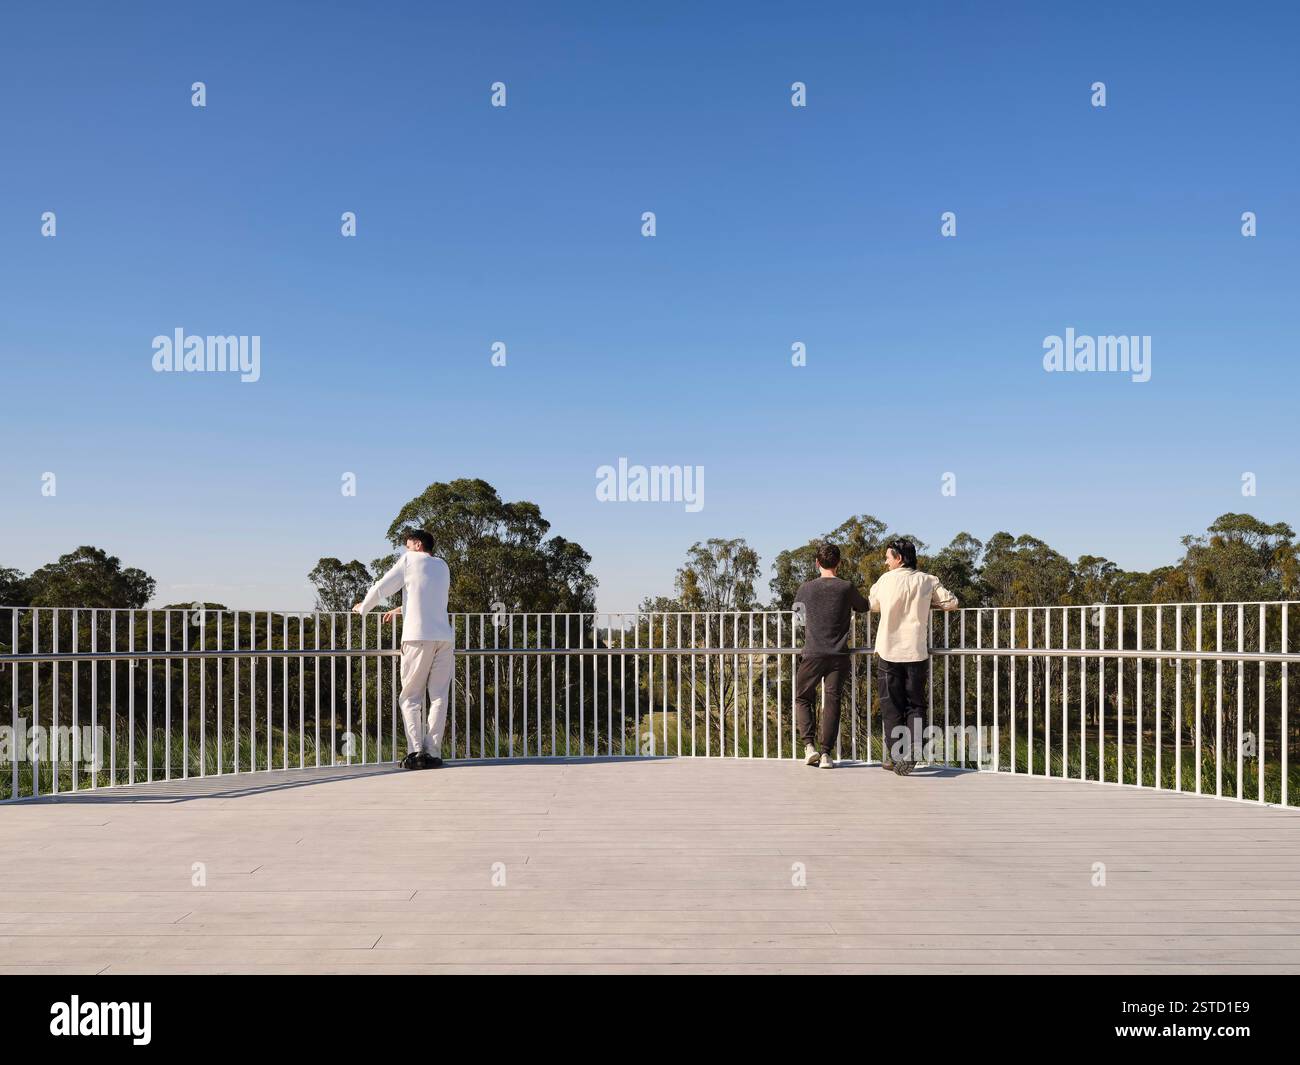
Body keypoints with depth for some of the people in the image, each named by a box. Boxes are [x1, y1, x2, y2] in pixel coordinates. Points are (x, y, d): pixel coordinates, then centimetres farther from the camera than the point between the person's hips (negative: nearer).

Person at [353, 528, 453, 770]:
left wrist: (363, 607, 25)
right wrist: (401, 610, 41)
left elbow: (382, 587, 8)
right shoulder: (443, 566, 22)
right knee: (439, 697, 4)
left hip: (418, 637, -4)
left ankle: (415, 751, -8)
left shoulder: (410, 560, 6)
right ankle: (433, 753, 0)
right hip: (444, 638, 4)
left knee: (411, 697, 2)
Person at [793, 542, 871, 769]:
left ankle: (809, 745, -1)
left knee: (802, 698, 13)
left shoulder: (806, 588, 0)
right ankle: (825, 753, -3)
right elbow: (865, 607, 17)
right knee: (832, 701, 2)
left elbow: (796, 608, 20)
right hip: (839, 656, 0)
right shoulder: (846, 588, -1)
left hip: (812, 654, 0)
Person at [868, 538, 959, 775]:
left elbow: (872, 605, 14)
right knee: (914, 705, 8)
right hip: (916, 653, 1)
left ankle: (894, 754, 9)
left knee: (891, 706, 9)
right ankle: (911, 754, -6)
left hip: (888, 652, -1)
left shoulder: (885, 580, -1)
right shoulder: (927, 581, 0)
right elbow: (951, 603, 2)